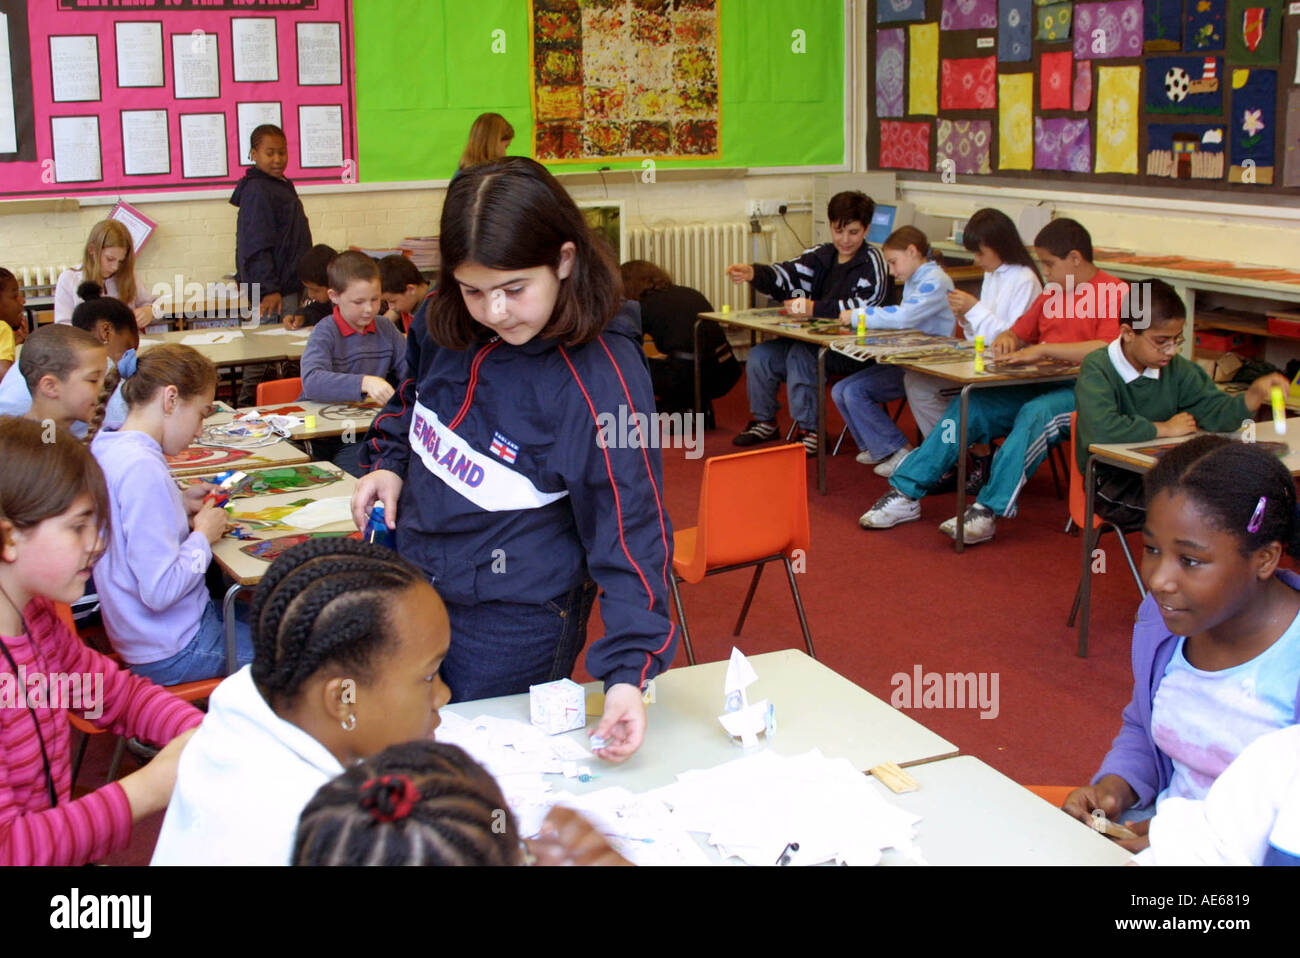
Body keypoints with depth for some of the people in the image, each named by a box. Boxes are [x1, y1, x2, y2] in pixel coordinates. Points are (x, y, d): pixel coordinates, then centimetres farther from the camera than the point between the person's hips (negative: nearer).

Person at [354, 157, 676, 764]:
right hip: (415, 586, 7)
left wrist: (627, 671, -31)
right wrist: (389, 464, 1)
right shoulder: (453, 328, -6)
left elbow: (631, 533, -24)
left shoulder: (602, 380, -26)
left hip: (512, 625, -6)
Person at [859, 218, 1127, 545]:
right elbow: (1020, 332, 28)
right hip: (1039, 387, 8)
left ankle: (988, 511, -42)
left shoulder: (1115, 293, -6)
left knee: (1035, 414, -37)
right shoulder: (1052, 294, 21)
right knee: (968, 406, -11)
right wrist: (1007, 340, 2)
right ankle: (906, 493, -13)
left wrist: (1043, 349, -21)